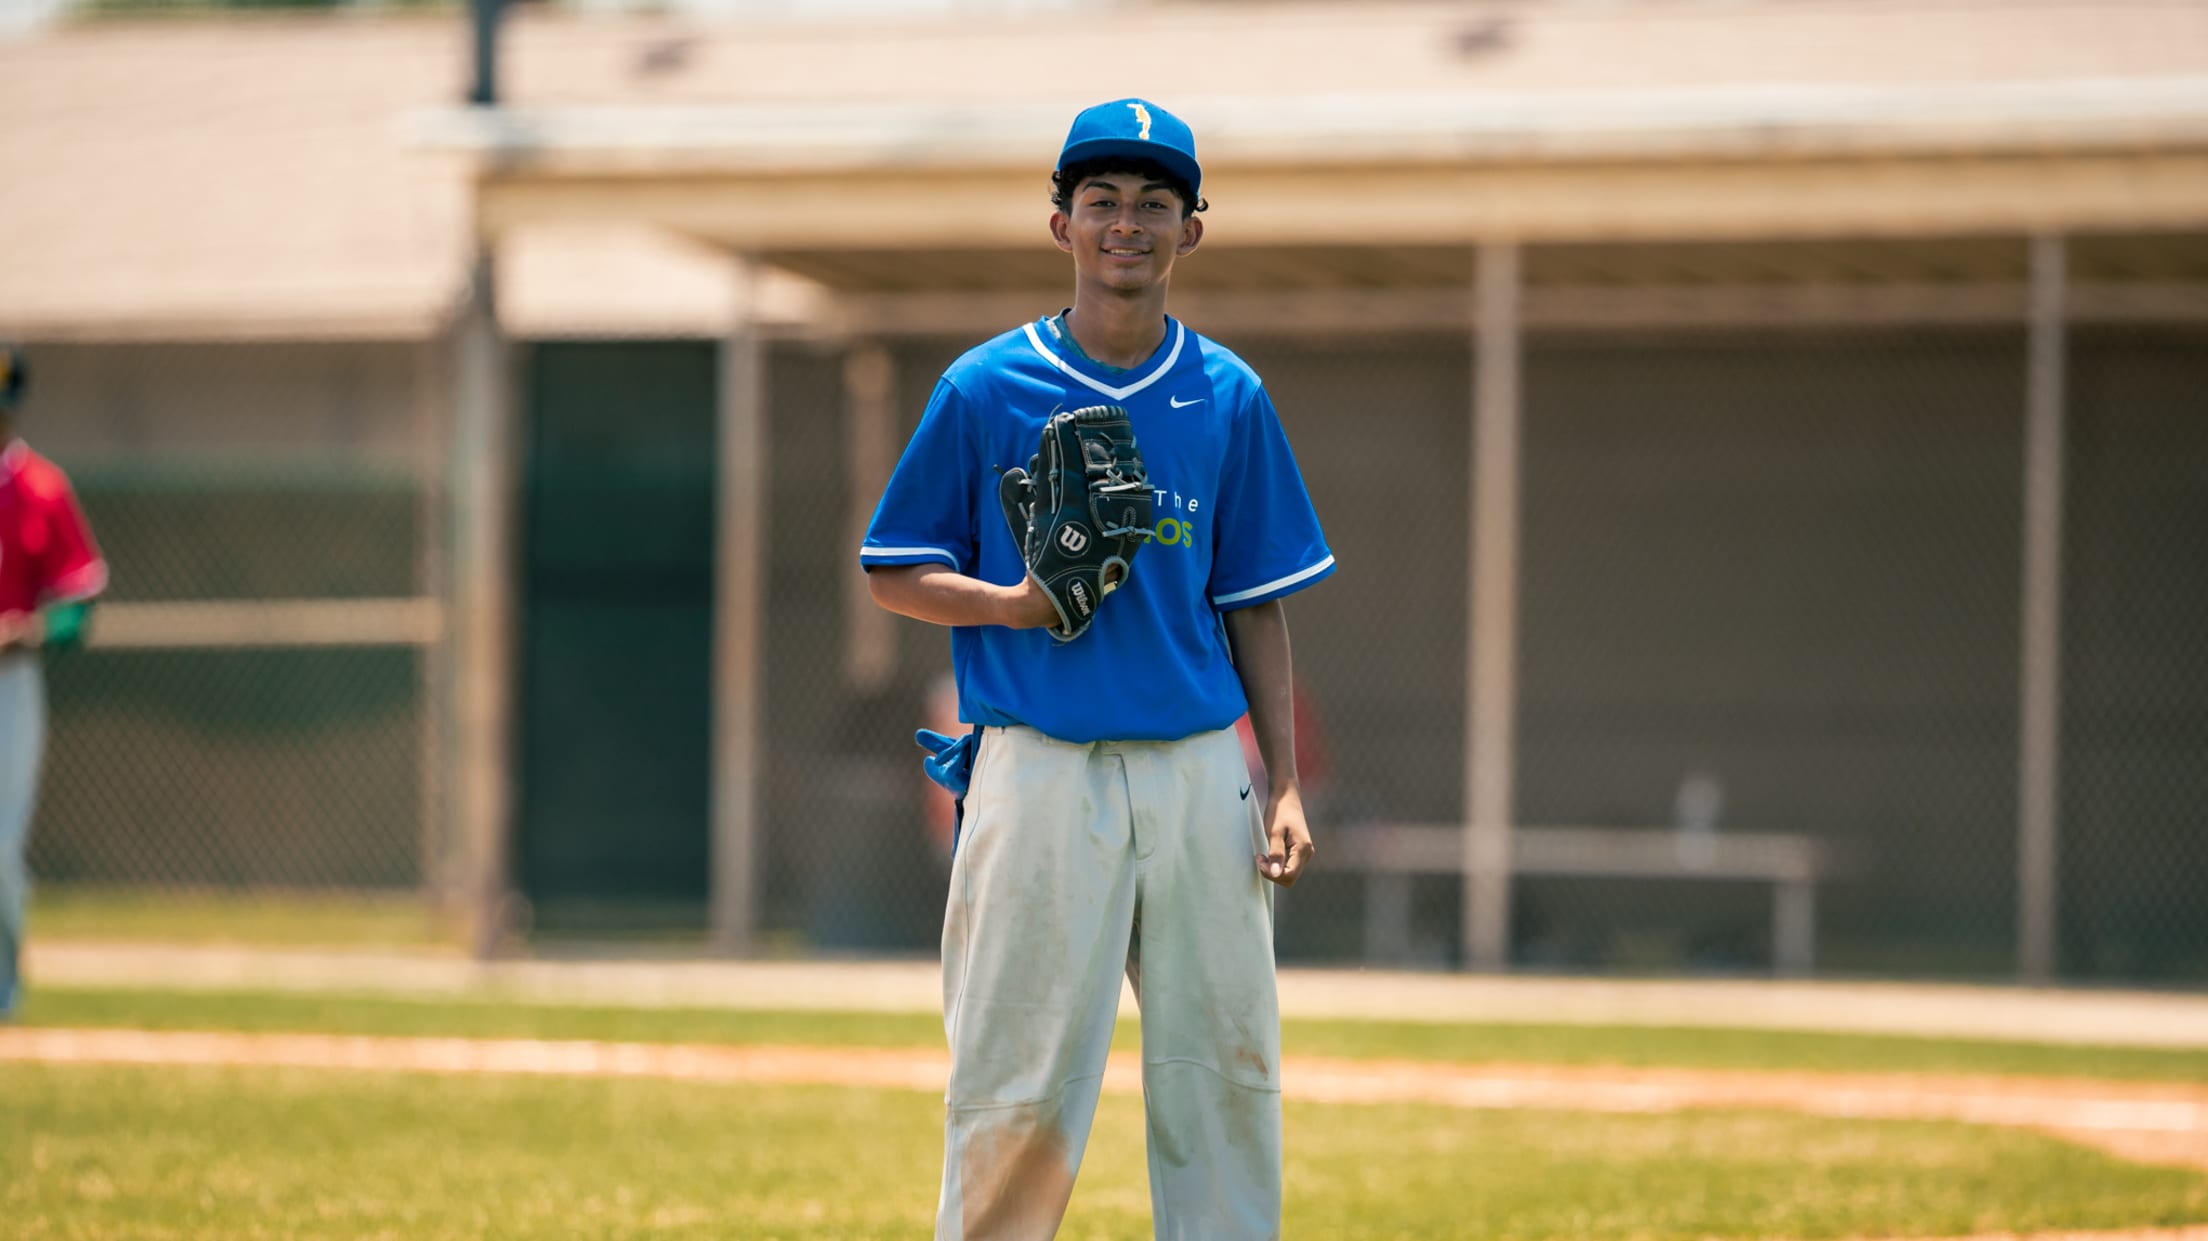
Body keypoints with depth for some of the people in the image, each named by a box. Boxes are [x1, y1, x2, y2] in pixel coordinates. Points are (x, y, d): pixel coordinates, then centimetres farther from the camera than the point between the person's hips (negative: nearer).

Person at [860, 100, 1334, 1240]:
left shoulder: (1229, 398, 9)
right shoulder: (985, 389, 2)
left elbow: (1256, 608, 11)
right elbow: (894, 576, 6)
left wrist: (1284, 787, 3)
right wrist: (1016, 605, -13)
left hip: (1198, 775, 3)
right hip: (1038, 766, -3)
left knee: (1227, 1077, 3)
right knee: (1017, 1086, -4)